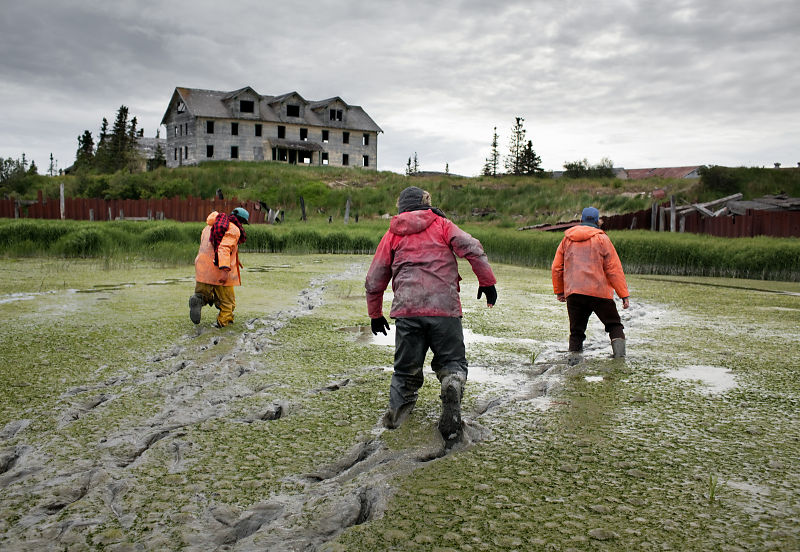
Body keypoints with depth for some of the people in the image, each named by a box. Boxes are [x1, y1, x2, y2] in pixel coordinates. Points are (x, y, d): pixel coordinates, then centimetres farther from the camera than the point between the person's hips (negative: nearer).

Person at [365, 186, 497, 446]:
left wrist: (375, 313, 27)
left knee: (406, 369, 14)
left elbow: (374, 280, 17)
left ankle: (396, 412, -3)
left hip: (407, 310, 1)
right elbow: (473, 249, -2)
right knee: (452, 360, 10)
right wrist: (487, 282, 3)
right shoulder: (441, 224, 13)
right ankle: (452, 384, -21)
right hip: (445, 307, -1)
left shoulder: (392, 234, 17)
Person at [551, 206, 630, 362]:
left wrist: (559, 291, 25)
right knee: (614, 324, 10)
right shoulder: (601, 238, 1)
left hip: (573, 293, 3)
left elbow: (556, 268, 15)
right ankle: (619, 354, -6)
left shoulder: (567, 239, 12)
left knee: (576, 330, 11)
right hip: (599, 292, -2)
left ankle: (574, 355, -1)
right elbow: (614, 269, -1)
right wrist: (624, 294, 1)